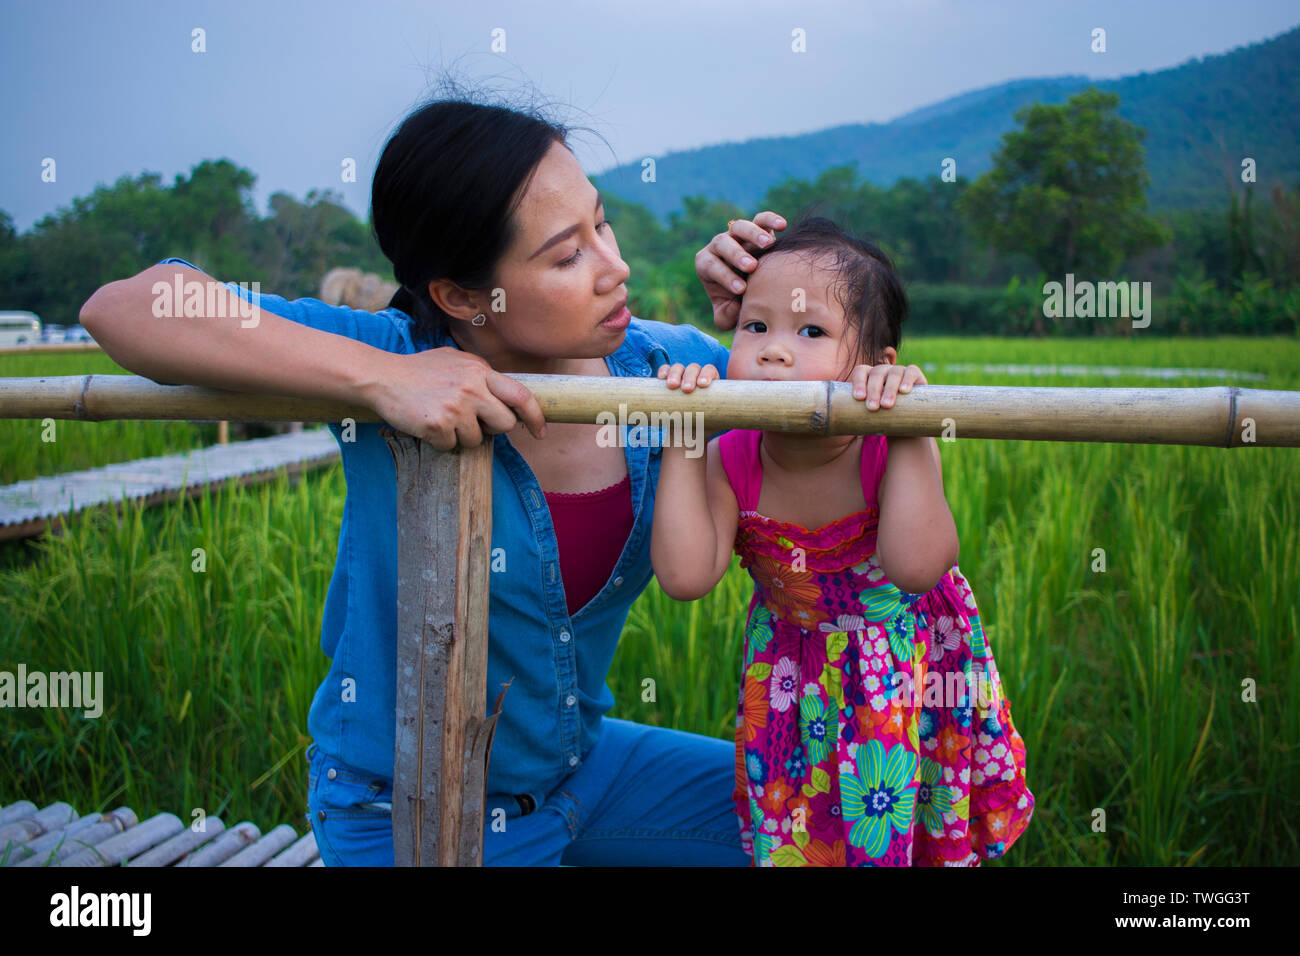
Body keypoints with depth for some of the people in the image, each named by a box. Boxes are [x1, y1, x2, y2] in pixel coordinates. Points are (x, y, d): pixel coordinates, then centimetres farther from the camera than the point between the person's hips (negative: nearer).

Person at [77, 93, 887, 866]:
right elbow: (124, 308, -31)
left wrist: (749, 319, -17)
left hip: (579, 765, 5)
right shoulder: (397, 353, -24)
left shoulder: (660, 364, -12)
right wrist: (379, 376, -40)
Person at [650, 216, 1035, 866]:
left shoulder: (894, 452, -28)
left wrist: (909, 431, -43)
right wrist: (683, 444, -31)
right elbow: (686, 576, -33)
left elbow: (916, 566, -44)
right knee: (795, 830, 19)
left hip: (908, 660, -1)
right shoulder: (730, 464, -21)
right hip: (795, 667, 2)